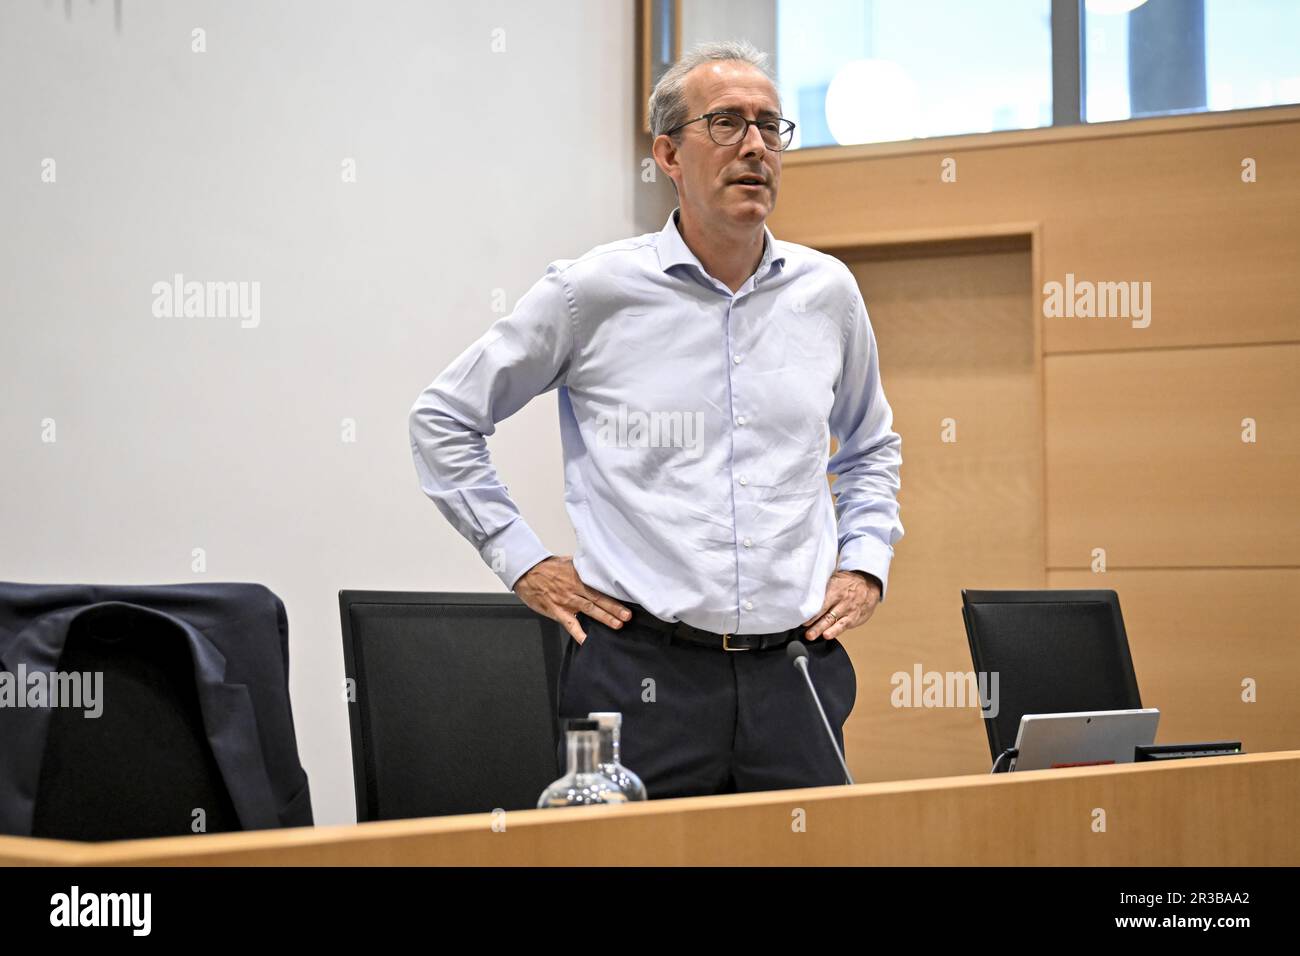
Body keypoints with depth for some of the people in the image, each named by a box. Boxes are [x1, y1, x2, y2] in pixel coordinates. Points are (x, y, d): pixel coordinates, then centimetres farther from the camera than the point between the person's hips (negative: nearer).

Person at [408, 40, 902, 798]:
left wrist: (866, 562, 13)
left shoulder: (828, 292, 9)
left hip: (797, 671, 3)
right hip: (645, 675, -3)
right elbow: (444, 418, 8)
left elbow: (871, 448, 27)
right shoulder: (593, 292, -1)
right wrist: (521, 560, 3)